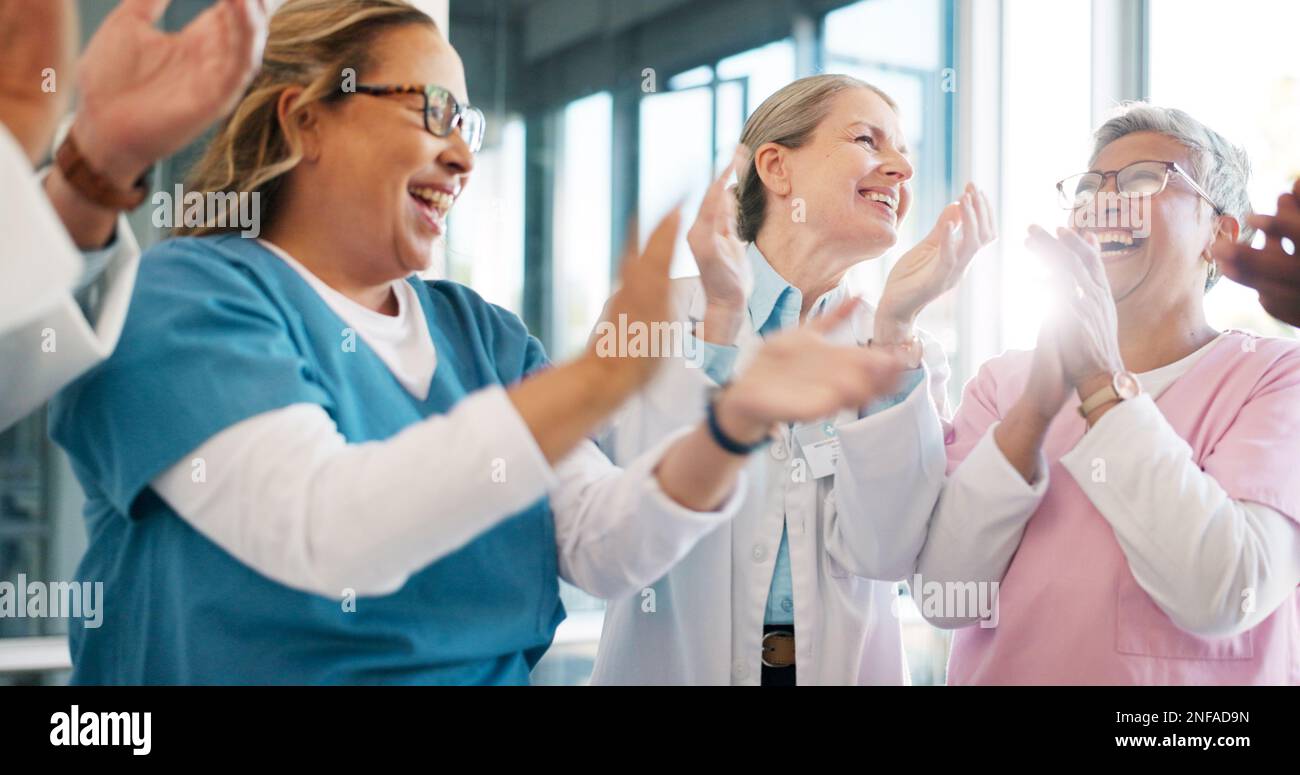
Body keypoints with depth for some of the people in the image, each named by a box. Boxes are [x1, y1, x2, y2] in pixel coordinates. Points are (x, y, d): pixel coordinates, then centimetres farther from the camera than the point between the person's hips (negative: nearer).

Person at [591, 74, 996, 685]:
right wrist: (723, 320, -24)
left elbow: (882, 550, -16)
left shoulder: (908, 352, -2)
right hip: (680, 660, -2)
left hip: (842, 662, 2)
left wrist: (895, 325, -20)